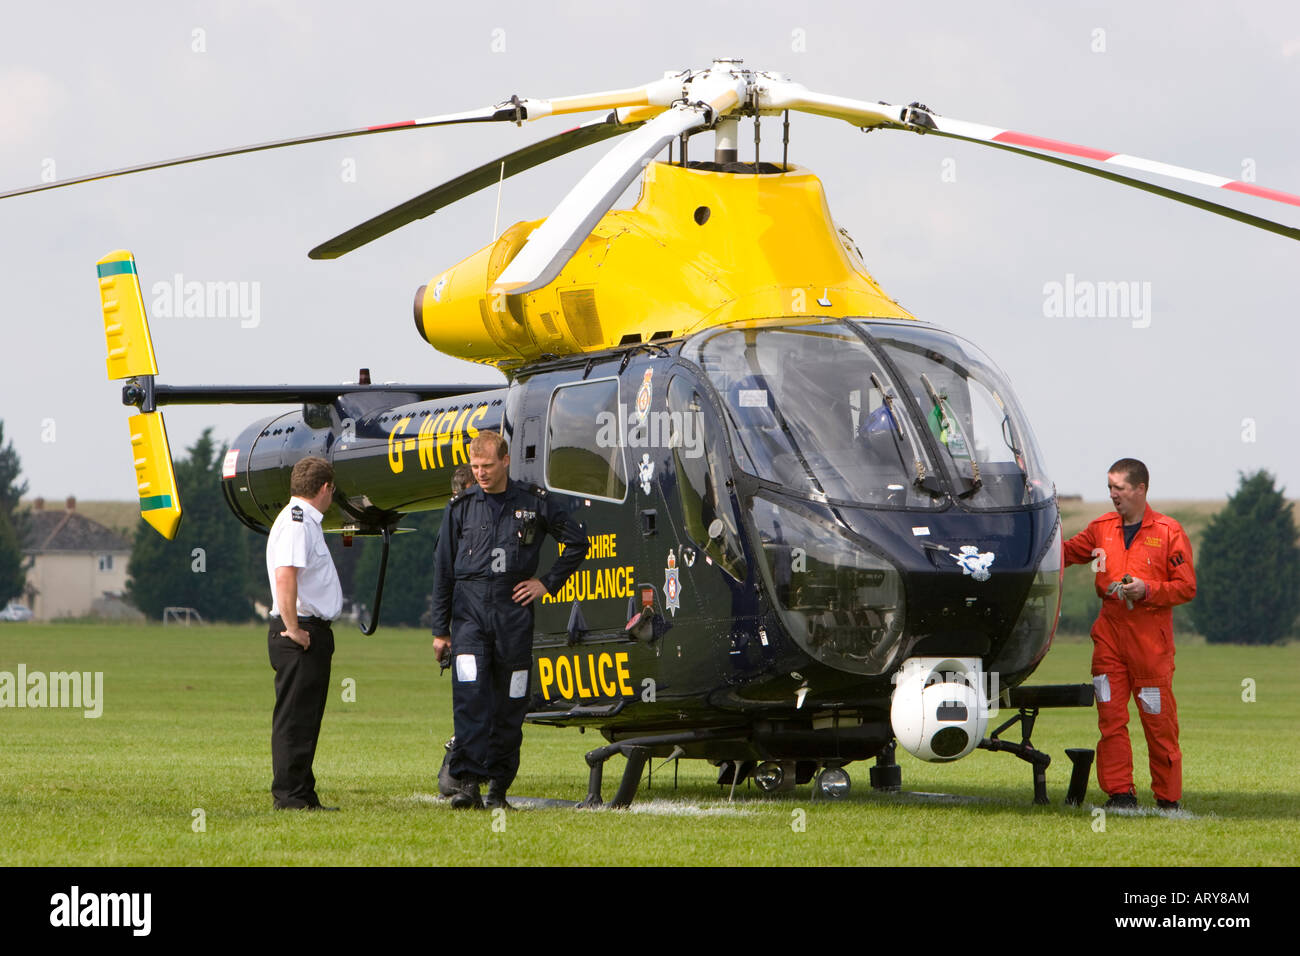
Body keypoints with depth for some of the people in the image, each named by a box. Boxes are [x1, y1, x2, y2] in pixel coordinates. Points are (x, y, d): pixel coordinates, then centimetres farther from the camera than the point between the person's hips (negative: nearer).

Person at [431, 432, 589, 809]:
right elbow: (443, 570, 10)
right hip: (470, 611, -1)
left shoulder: (534, 503, 5)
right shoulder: (461, 507, 7)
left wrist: (548, 583, 7)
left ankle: (498, 785, 10)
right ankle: (467, 781, -20)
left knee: (510, 703, 2)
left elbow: (577, 542, 16)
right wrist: (440, 629, 8)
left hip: (513, 611, 1)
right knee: (469, 696, -15)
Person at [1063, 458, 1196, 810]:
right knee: (1111, 716, -1)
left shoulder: (1168, 532, -1)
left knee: (1158, 719, -2)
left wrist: (1147, 590, -15)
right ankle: (1120, 794, 2)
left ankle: (1168, 798, 5)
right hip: (1109, 633, 4)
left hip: (1151, 638, -4)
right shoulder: (1102, 529, 12)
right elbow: (1065, 553, 21)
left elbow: (1187, 587, -2)